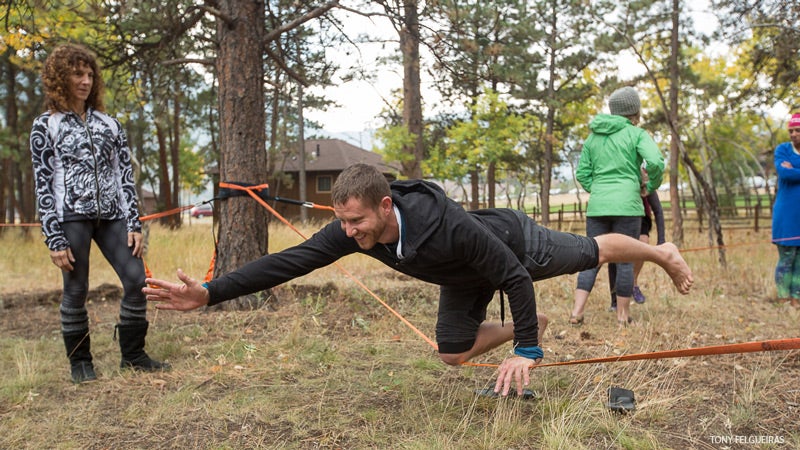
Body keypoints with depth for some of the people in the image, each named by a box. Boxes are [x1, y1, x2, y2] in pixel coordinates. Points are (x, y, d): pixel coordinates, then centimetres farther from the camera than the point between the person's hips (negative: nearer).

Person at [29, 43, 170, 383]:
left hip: (111, 215, 4)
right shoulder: (46, 126, 4)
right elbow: (43, 186, -1)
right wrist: (54, 239, -8)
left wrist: (134, 224, 2)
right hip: (71, 216, -3)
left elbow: (124, 175, 11)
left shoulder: (109, 124, 14)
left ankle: (133, 355, 12)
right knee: (76, 291, 1)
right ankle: (80, 361, 19)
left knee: (136, 280, -3)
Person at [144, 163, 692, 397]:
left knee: (594, 252, 18)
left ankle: (662, 252, 49)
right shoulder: (354, 229, -32)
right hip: (466, 277, 6)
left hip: (516, 241, -5)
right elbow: (291, 260, -34)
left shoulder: (450, 225, -47)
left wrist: (525, 354, -32)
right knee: (454, 354, 12)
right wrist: (208, 293, -42)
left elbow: (515, 277, -36)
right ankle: (532, 324, 37)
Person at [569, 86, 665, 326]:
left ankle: (577, 311, -3)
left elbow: (582, 173, 11)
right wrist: (652, 185, 3)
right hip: (627, 205, -4)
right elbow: (655, 162, -14)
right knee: (626, 260, 4)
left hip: (597, 206, 4)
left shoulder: (593, 136, 13)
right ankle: (623, 314, 11)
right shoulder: (637, 134, 0)